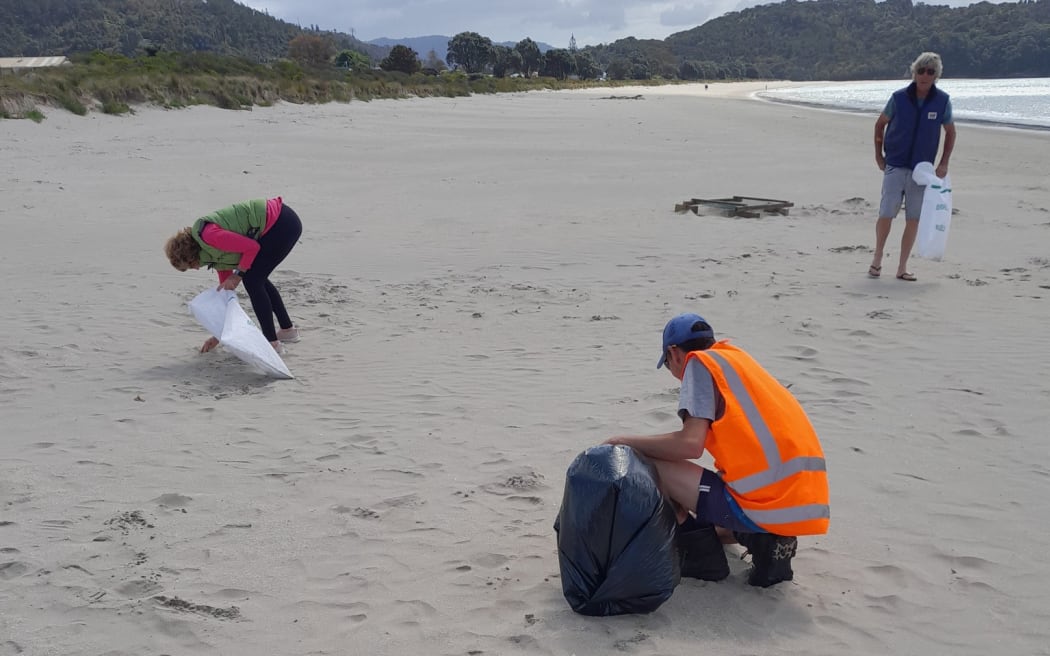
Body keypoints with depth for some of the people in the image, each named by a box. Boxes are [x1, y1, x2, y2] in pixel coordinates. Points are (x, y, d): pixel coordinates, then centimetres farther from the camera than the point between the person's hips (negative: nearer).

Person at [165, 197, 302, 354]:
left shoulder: (209, 235, -13)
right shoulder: (212, 252, 17)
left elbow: (252, 247, -17)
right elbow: (225, 288, 23)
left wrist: (238, 274, -4)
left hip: (282, 223, -10)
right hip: (282, 222, 10)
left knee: (252, 281, -2)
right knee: (257, 279, 21)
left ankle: (272, 343, 3)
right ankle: (288, 329, 34)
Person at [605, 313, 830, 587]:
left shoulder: (700, 361, -1)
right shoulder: (739, 359, 22)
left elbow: (690, 443, -15)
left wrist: (627, 441, -1)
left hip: (765, 506, -9)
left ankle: (703, 555, 1)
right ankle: (766, 541, 10)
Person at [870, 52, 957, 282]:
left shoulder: (942, 101, -3)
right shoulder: (899, 98, -6)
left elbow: (950, 132, 10)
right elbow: (880, 124, 8)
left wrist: (944, 163, 2)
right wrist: (878, 155, 5)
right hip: (895, 167, -1)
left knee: (913, 219, 2)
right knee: (886, 214, -5)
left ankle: (902, 267, 11)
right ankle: (877, 259, 15)